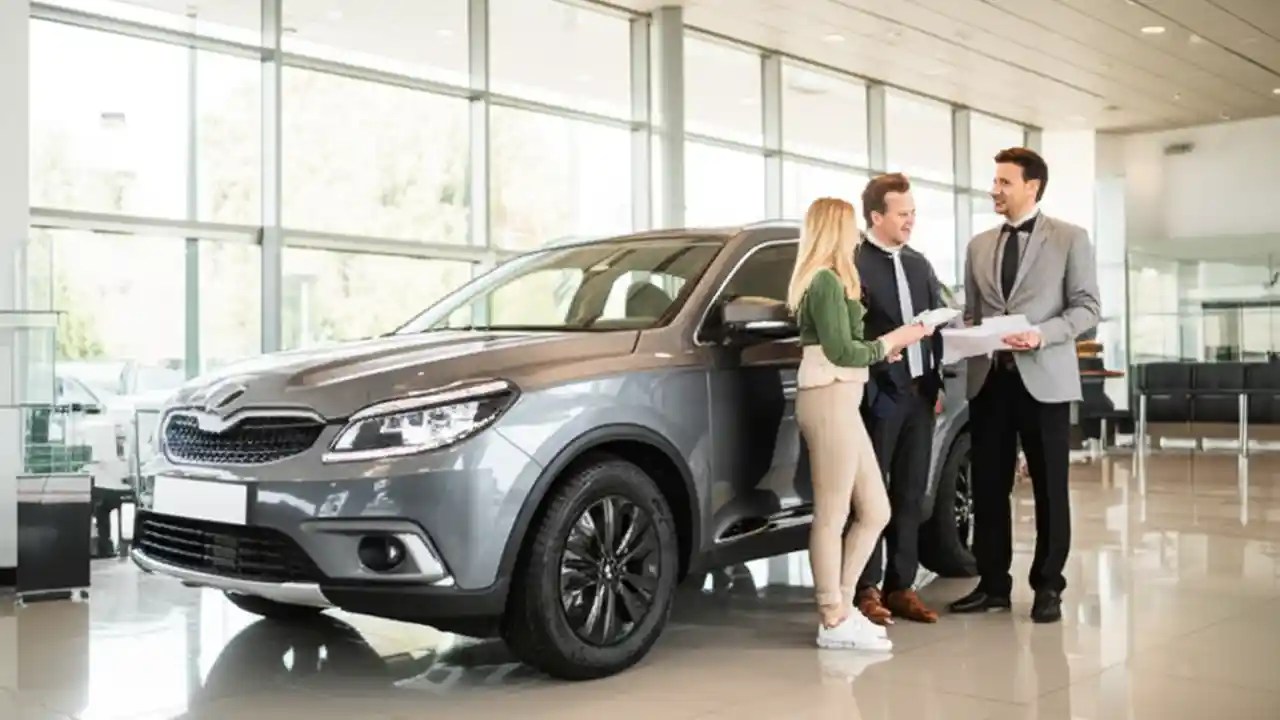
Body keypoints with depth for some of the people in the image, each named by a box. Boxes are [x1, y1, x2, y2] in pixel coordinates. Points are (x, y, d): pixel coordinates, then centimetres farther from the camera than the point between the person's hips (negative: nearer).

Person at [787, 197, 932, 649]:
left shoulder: (823, 279, 20)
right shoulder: (827, 280, -11)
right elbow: (841, 351, -16)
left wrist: (884, 347, 12)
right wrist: (891, 341, -4)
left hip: (840, 400, 10)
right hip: (829, 400, -10)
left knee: (875, 511, 12)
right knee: (832, 516, -2)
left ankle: (839, 606, 19)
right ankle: (834, 621, 6)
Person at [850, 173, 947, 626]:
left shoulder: (920, 265, 16)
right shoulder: (853, 265, -9)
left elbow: (935, 326, 16)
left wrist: (935, 383, 9)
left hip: (919, 393, 7)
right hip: (879, 395, -7)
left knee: (910, 495, 11)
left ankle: (900, 586, 19)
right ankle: (866, 589, 9)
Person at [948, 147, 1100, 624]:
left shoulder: (1070, 238, 2)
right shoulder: (980, 245, 15)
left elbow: (1087, 307, -3)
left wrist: (1042, 334, -18)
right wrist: (969, 336, -5)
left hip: (1043, 378, -4)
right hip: (989, 379, 4)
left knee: (1050, 488, 4)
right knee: (988, 487, 6)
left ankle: (1048, 587, 15)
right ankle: (993, 583, 16)